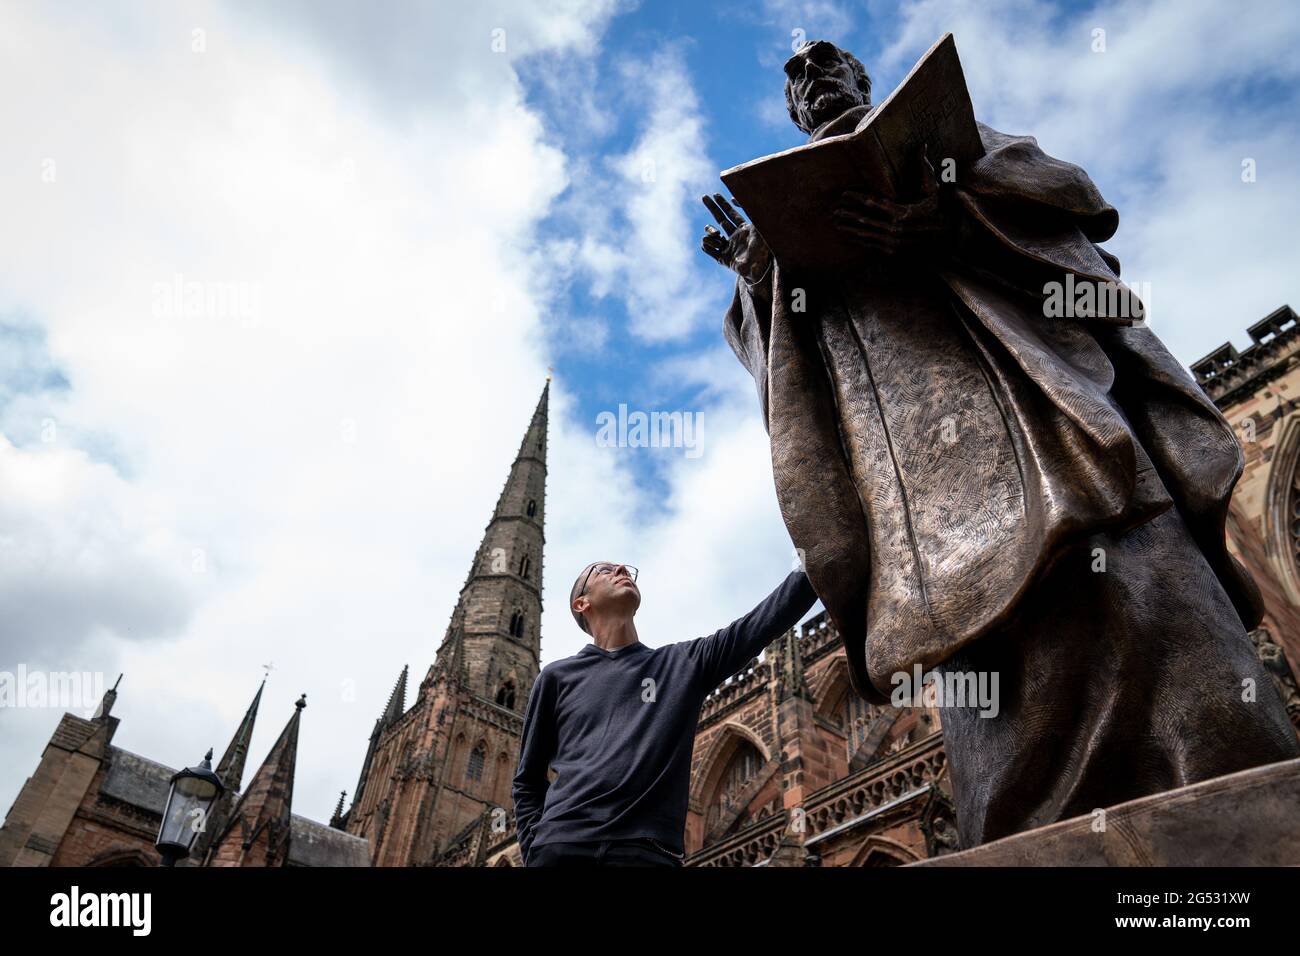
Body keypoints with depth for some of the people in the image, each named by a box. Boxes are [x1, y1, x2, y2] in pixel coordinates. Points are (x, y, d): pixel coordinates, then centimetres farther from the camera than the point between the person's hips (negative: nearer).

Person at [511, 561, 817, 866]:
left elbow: (765, 620, 2)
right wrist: (534, 847, 1)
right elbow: (528, 779, 16)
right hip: (562, 845, 0)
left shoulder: (684, 663, 13)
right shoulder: (558, 676, 12)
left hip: (649, 851, 0)